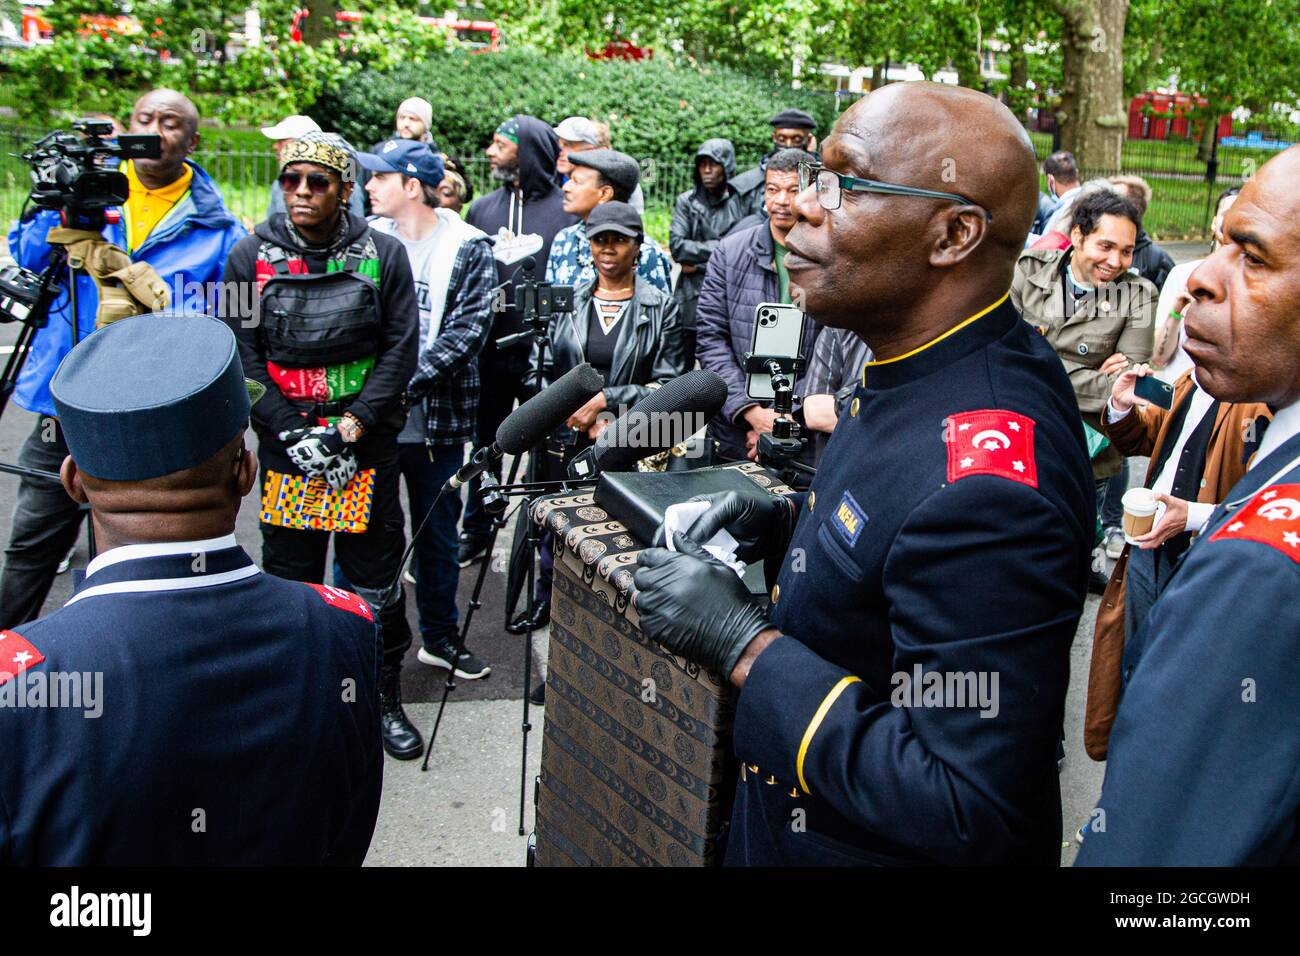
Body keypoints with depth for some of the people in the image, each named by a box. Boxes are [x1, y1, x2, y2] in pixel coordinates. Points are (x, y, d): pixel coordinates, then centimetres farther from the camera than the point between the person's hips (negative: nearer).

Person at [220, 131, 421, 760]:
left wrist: (352, 425, -12)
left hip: (369, 446, 0)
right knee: (289, 574, 8)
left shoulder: (382, 254, 0)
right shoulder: (251, 256, 1)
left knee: (376, 578, 5)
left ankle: (384, 697, 22)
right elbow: (241, 356, -2)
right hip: (283, 448, 1)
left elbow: (400, 348, -2)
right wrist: (295, 433, -11)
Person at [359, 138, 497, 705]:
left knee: (437, 531, 13)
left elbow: (467, 332, -13)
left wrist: (408, 382, -21)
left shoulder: (468, 249, -4)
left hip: (436, 419, -1)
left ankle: (439, 635, 30)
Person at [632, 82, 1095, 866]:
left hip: (872, 842, -8)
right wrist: (793, 523, -4)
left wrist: (742, 640, -28)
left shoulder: (984, 482, -33)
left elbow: (966, 814, -32)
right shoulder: (926, 363, -4)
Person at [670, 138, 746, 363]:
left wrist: (698, 263, -6)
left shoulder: (739, 201, 1)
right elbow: (676, 245, -4)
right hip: (692, 299, 2)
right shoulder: (686, 201, 6)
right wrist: (719, 248, -9)